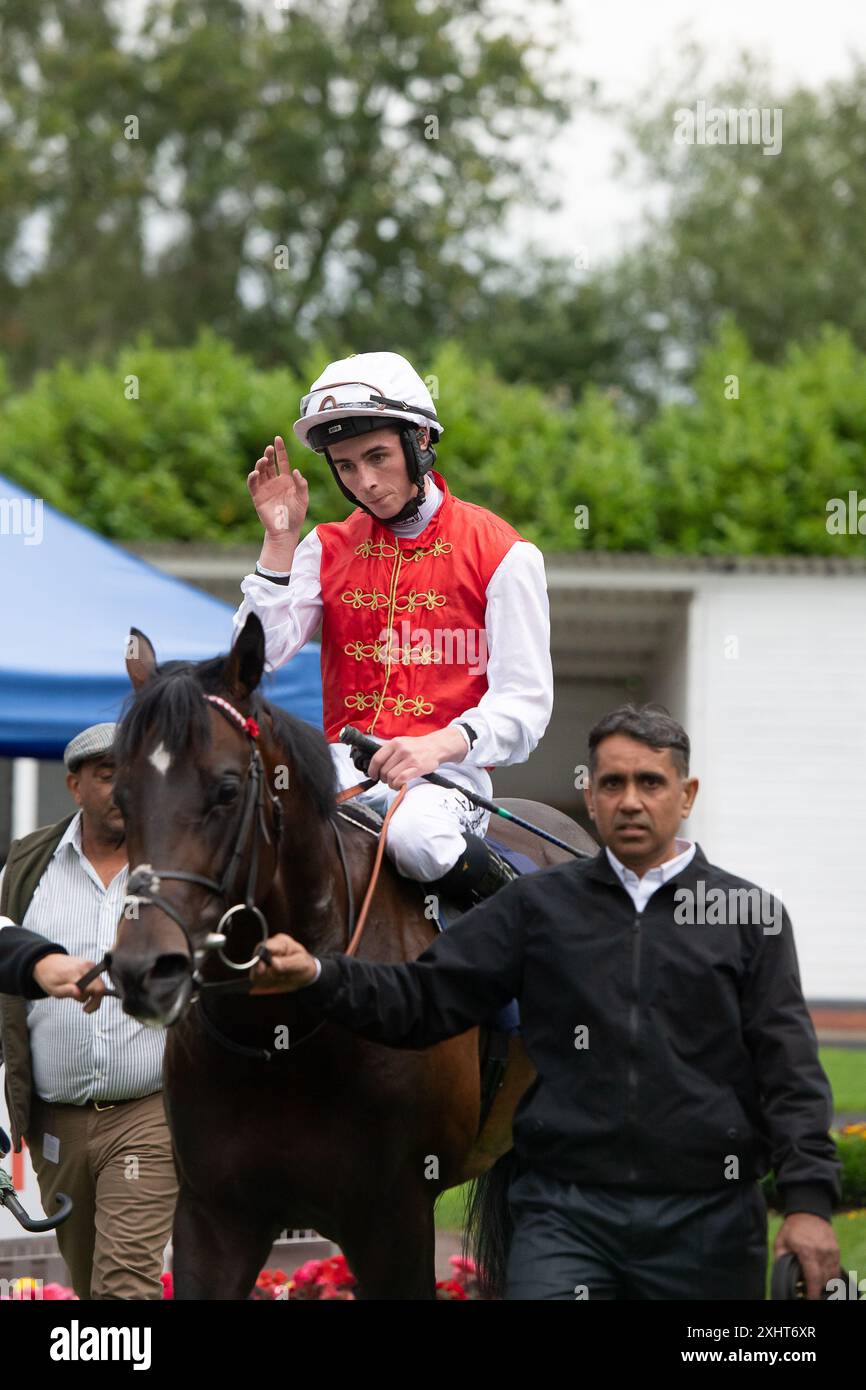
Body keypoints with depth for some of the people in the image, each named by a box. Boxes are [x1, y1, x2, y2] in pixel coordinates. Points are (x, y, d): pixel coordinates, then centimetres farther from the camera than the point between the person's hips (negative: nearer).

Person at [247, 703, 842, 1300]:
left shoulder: (750, 916, 6)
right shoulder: (539, 906, 9)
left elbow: (789, 1070, 2)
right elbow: (425, 999, 6)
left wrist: (809, 1202, -9)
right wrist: (318, 976, -11)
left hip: (705, 1221, 0)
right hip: (565, 1211, 0)